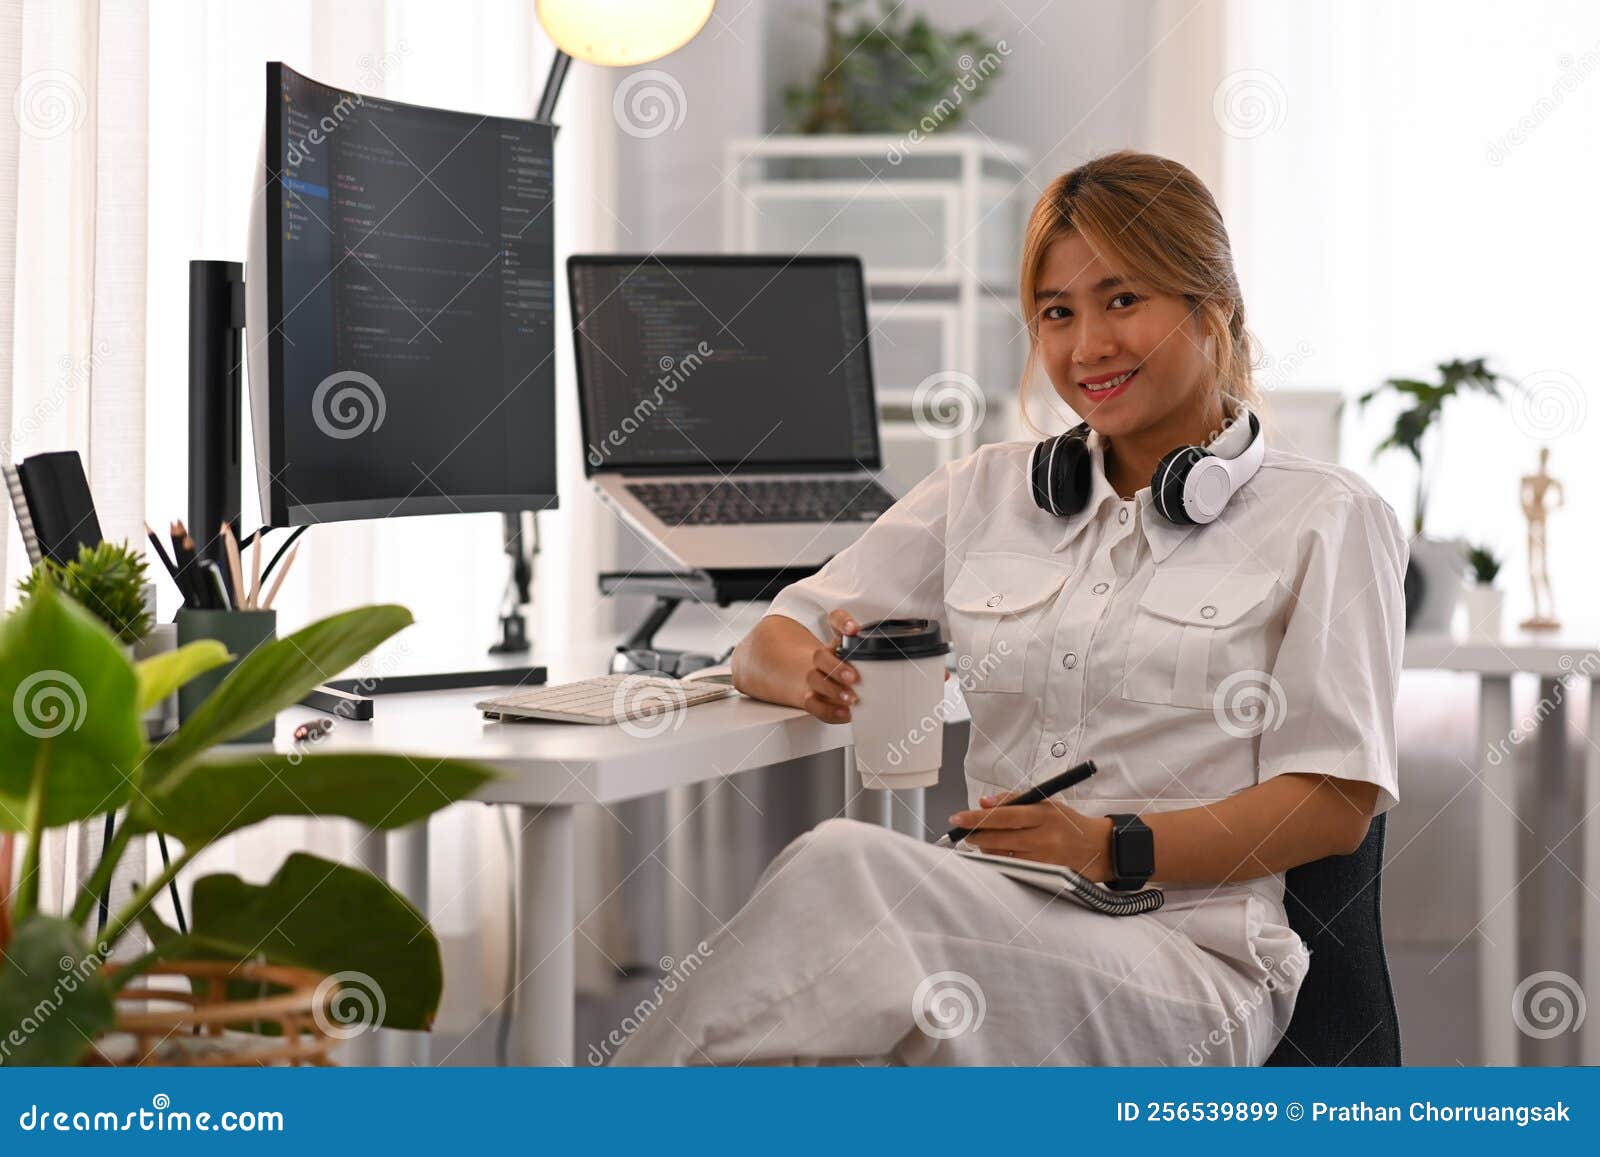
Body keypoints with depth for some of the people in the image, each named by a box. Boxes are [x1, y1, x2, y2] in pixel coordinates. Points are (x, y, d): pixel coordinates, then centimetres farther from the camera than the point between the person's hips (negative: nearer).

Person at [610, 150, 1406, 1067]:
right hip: (996, 919, 4)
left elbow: (1337, 805, -1)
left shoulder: (1323, 518, 7)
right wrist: (816, 676, -7)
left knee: (847, 865, -32)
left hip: (1185, 954, -3)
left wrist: (1109, 847, -15)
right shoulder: (986, 494, 21)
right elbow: (771, 644, 19)